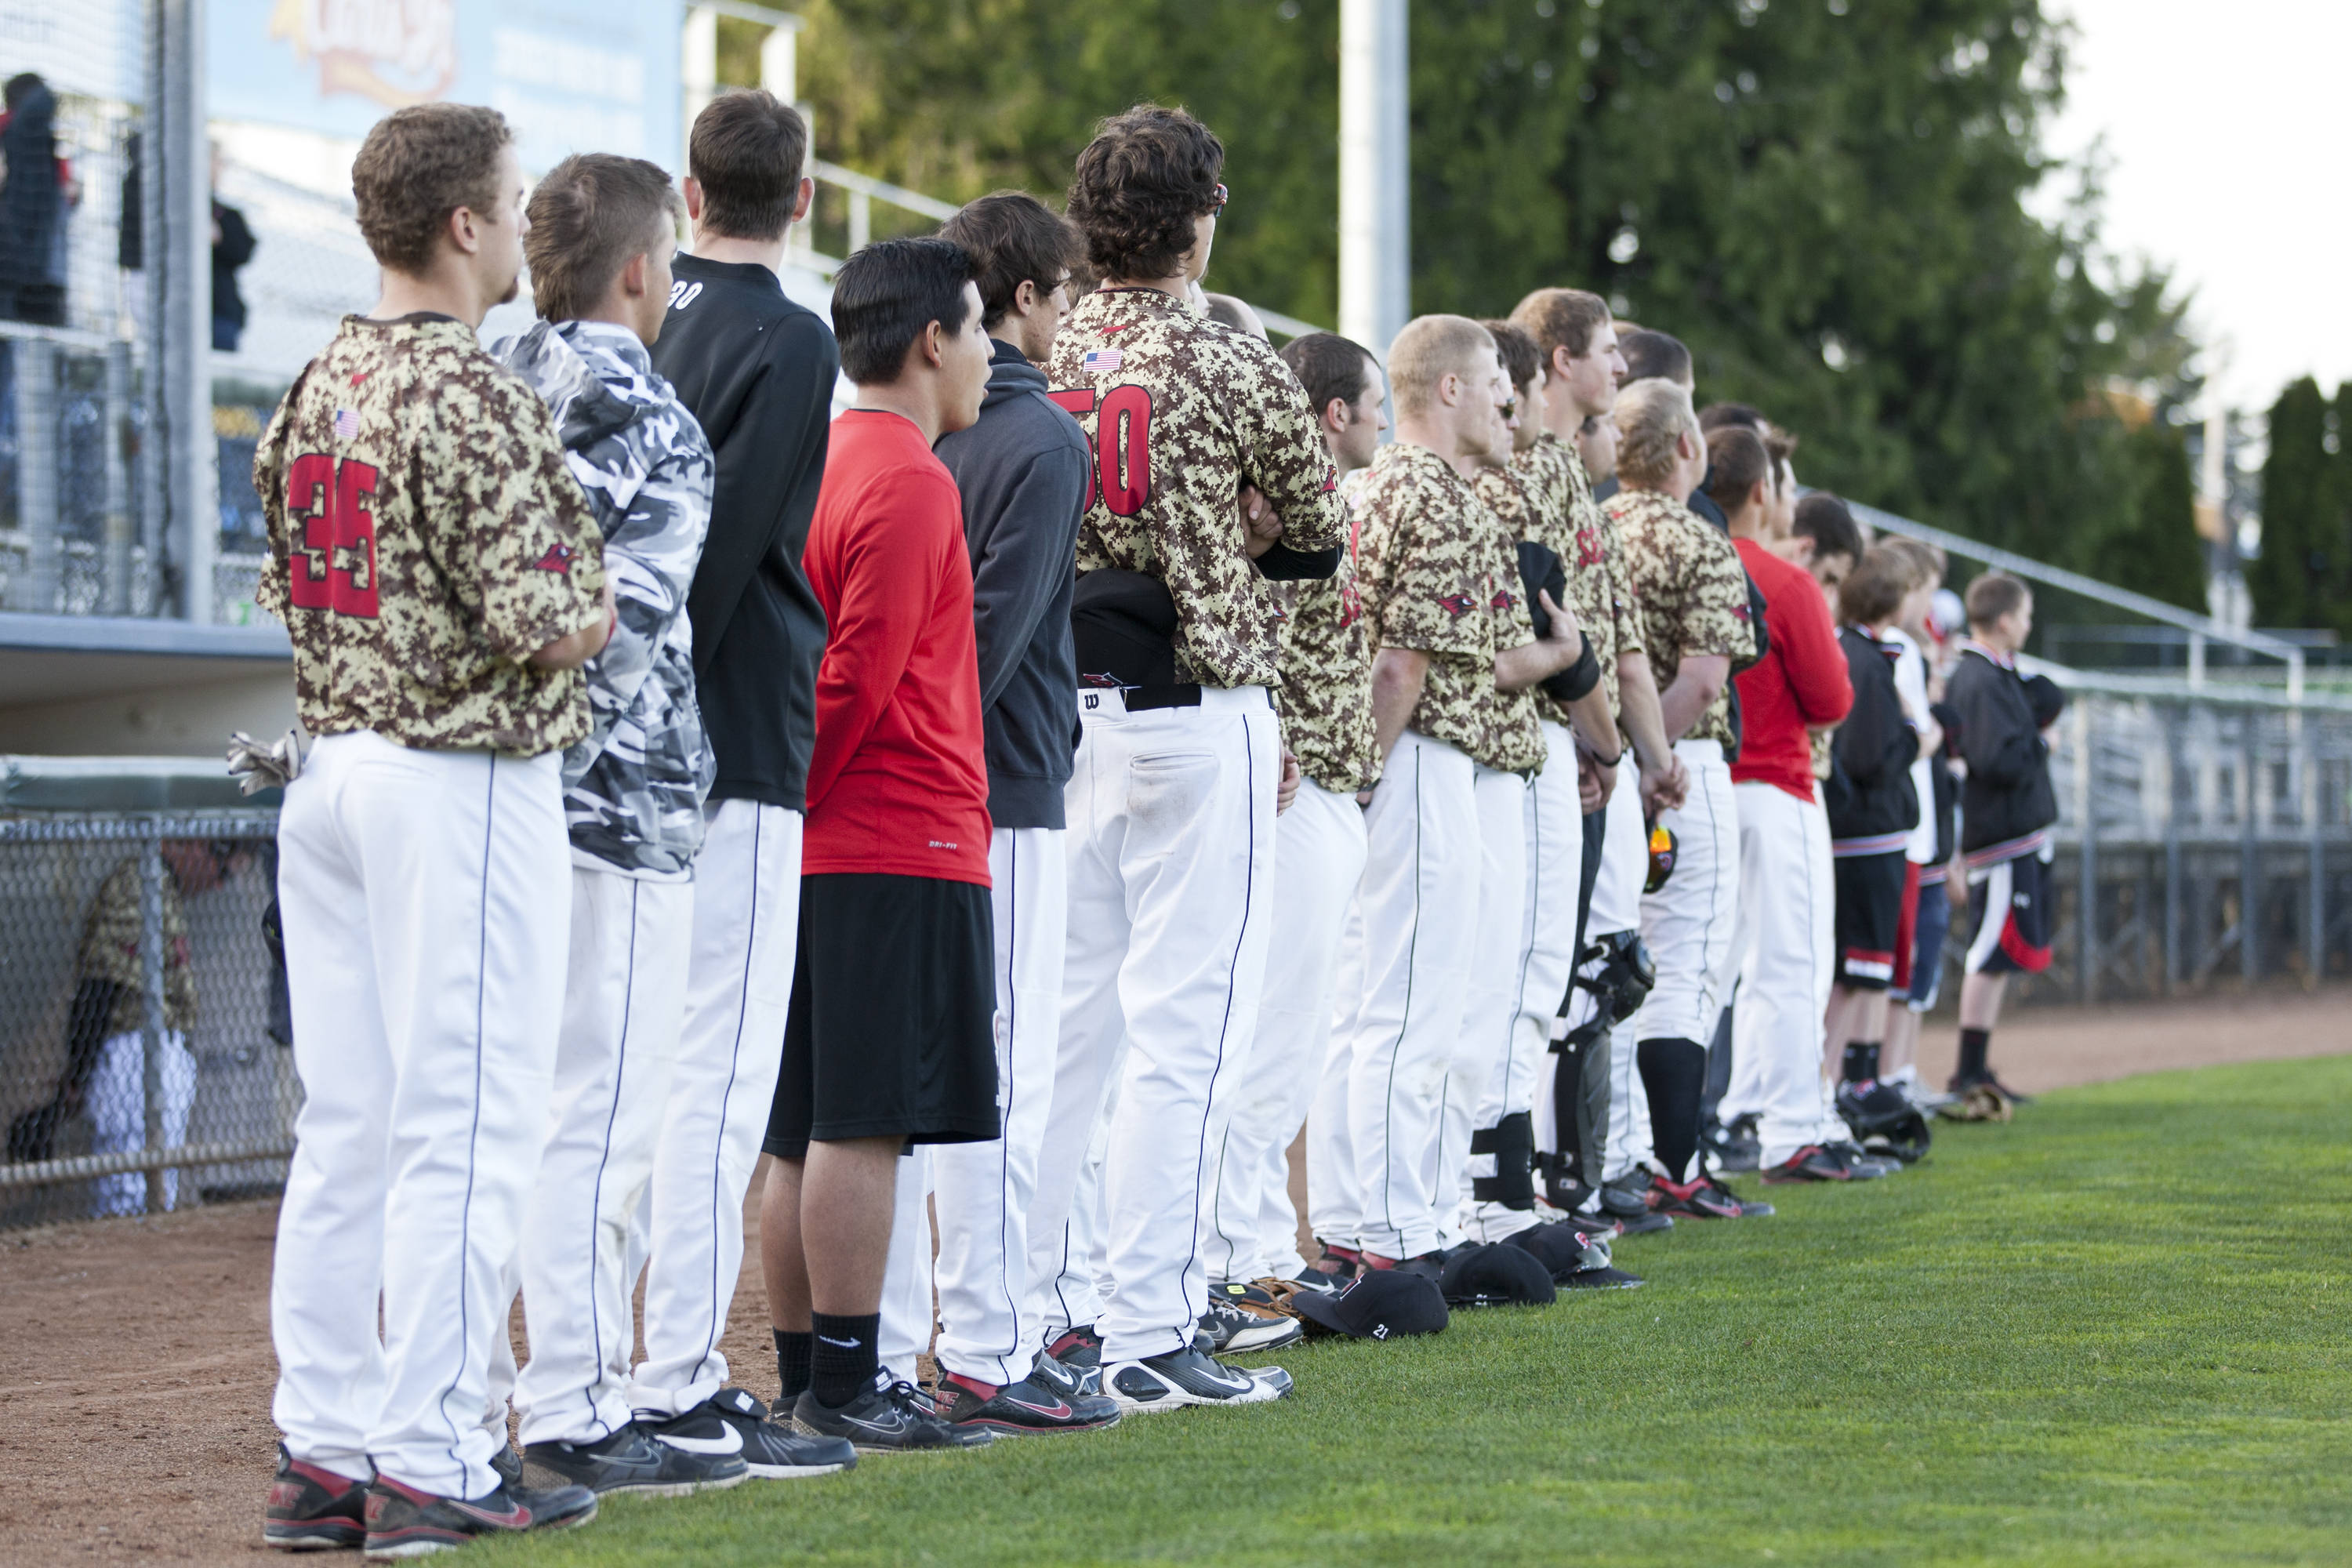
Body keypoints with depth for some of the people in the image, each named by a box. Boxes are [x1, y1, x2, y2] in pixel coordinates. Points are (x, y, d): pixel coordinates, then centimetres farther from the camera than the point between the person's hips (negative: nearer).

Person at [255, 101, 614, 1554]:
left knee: (346, 1124, 11)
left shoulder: (318, 387, 11)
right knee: (466, 1124, -4)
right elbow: (552, 620, -19)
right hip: (465, 782, -9)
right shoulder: (477, 398, -15)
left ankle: (324, 1449, 14)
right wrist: (602, 595, 1)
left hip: (330, 767, 9)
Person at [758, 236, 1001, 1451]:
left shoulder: (832, 462, 17)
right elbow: (861, 677, -16)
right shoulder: (910, 483, -12)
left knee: (807, 1130, 9)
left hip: (826, 842, 9)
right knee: (864, 1123, -7)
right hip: (904, 845, -9)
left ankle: (806, 1380, 13)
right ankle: (846, 1386, -6)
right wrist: (798, 794, -7)